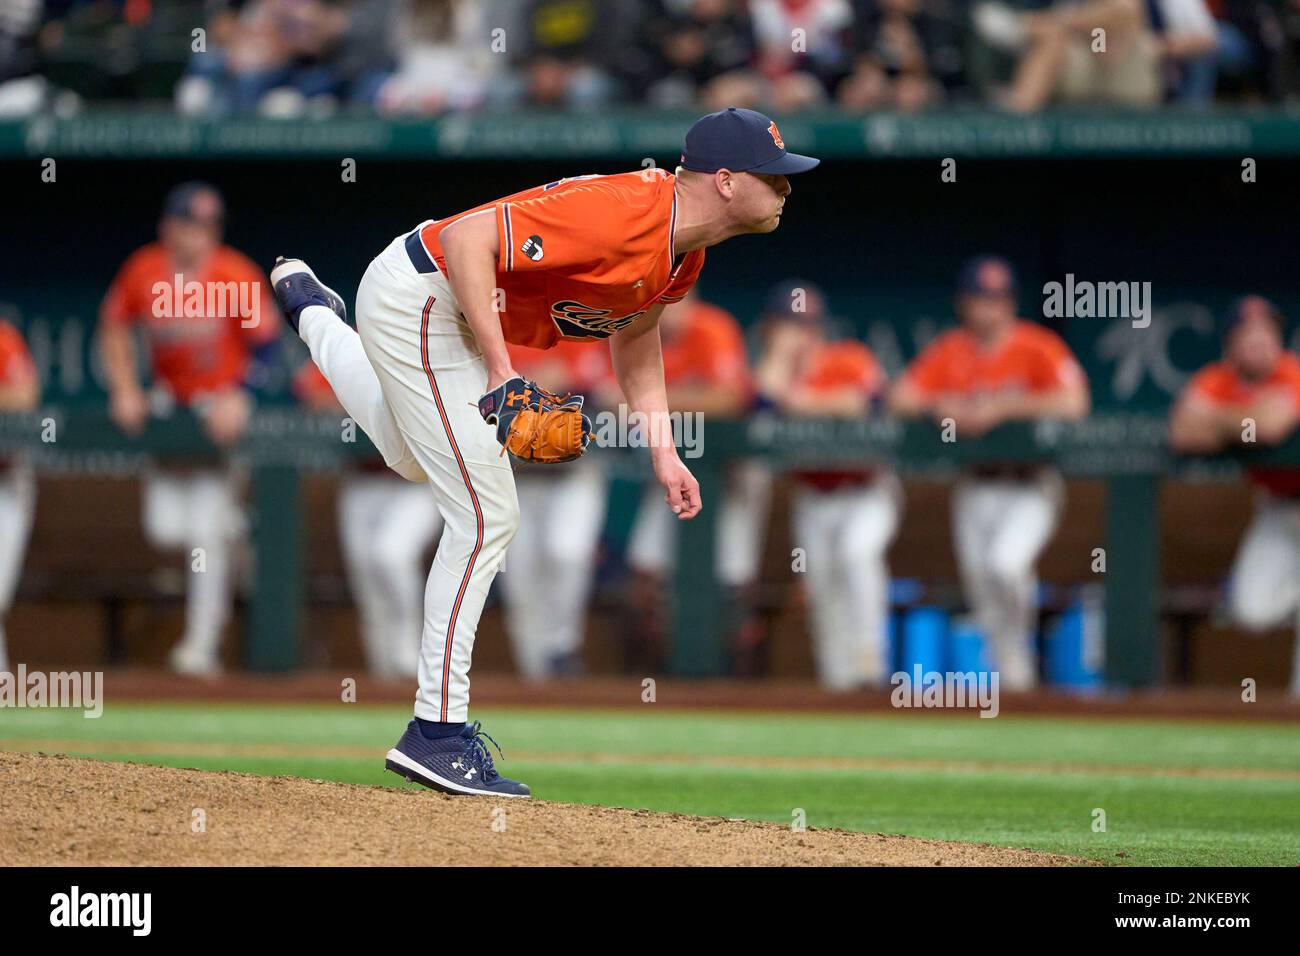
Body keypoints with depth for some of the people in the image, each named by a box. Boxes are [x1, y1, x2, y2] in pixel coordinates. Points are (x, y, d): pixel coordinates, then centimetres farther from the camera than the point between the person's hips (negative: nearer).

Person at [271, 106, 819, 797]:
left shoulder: (684, 253, -2)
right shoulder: (625, 215, -31)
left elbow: (634, 331, 17)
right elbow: (468, 237, -33)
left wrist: (664, 453, 7)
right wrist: (500, 371, -35)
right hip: (418, 299, -10)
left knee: (415, 460, 36)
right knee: (485, 515, -12)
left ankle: (311, 310, 58)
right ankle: (437, 731, -9)